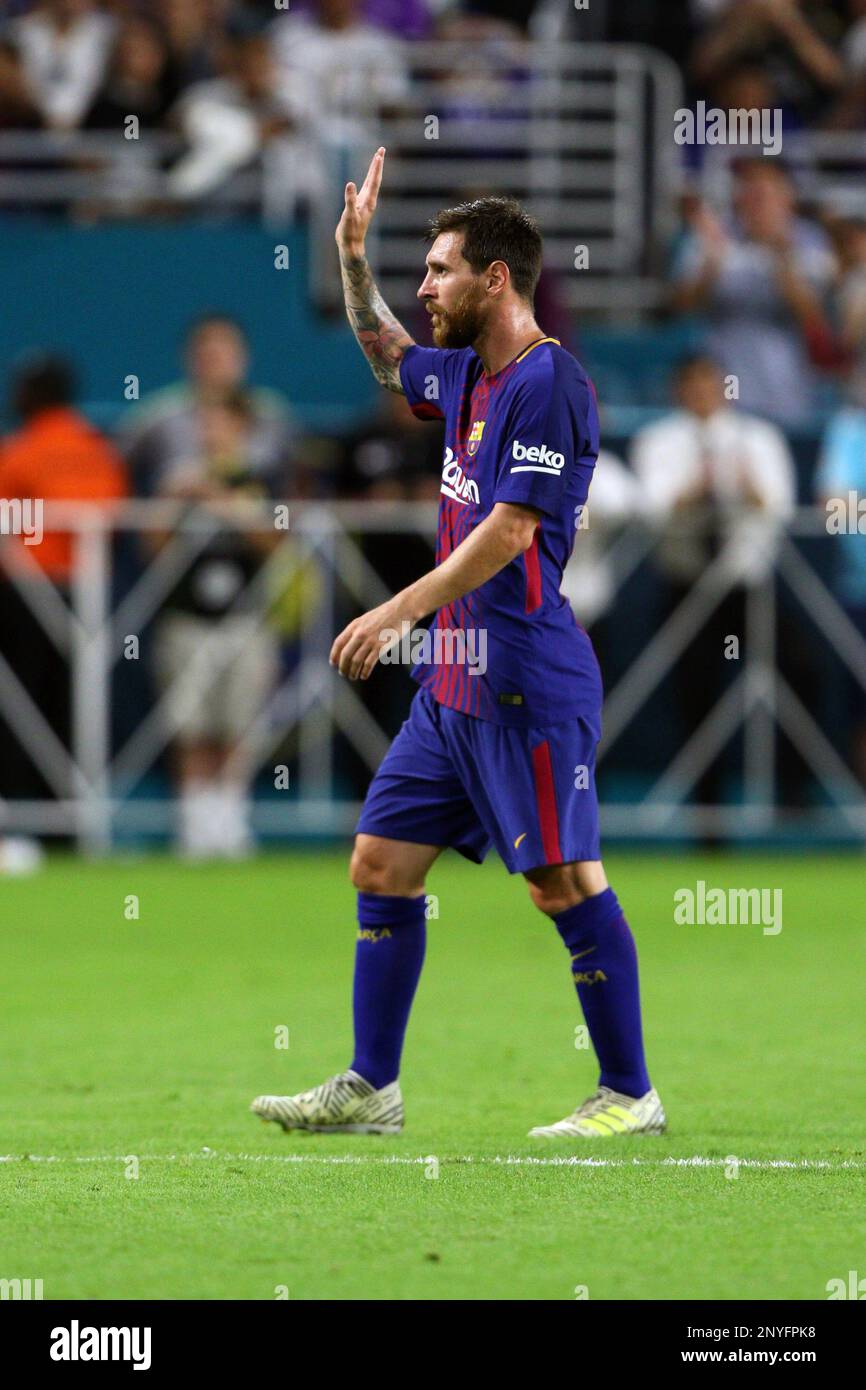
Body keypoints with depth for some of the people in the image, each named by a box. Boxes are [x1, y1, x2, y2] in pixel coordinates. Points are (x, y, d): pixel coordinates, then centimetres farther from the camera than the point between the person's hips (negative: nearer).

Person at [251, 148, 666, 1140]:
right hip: (454, 677, 10)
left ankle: (629, 1095, 0)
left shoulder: (548, 383, -14)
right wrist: (352, 259, 24)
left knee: (563, 878, -7)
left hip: (525, 684, -10)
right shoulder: (464, 374, 13)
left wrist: (399, 612, -22)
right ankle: (370, 1088, 14)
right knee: (380, 860, 9)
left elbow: (508, 531, -20)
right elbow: (389, 358, 37)